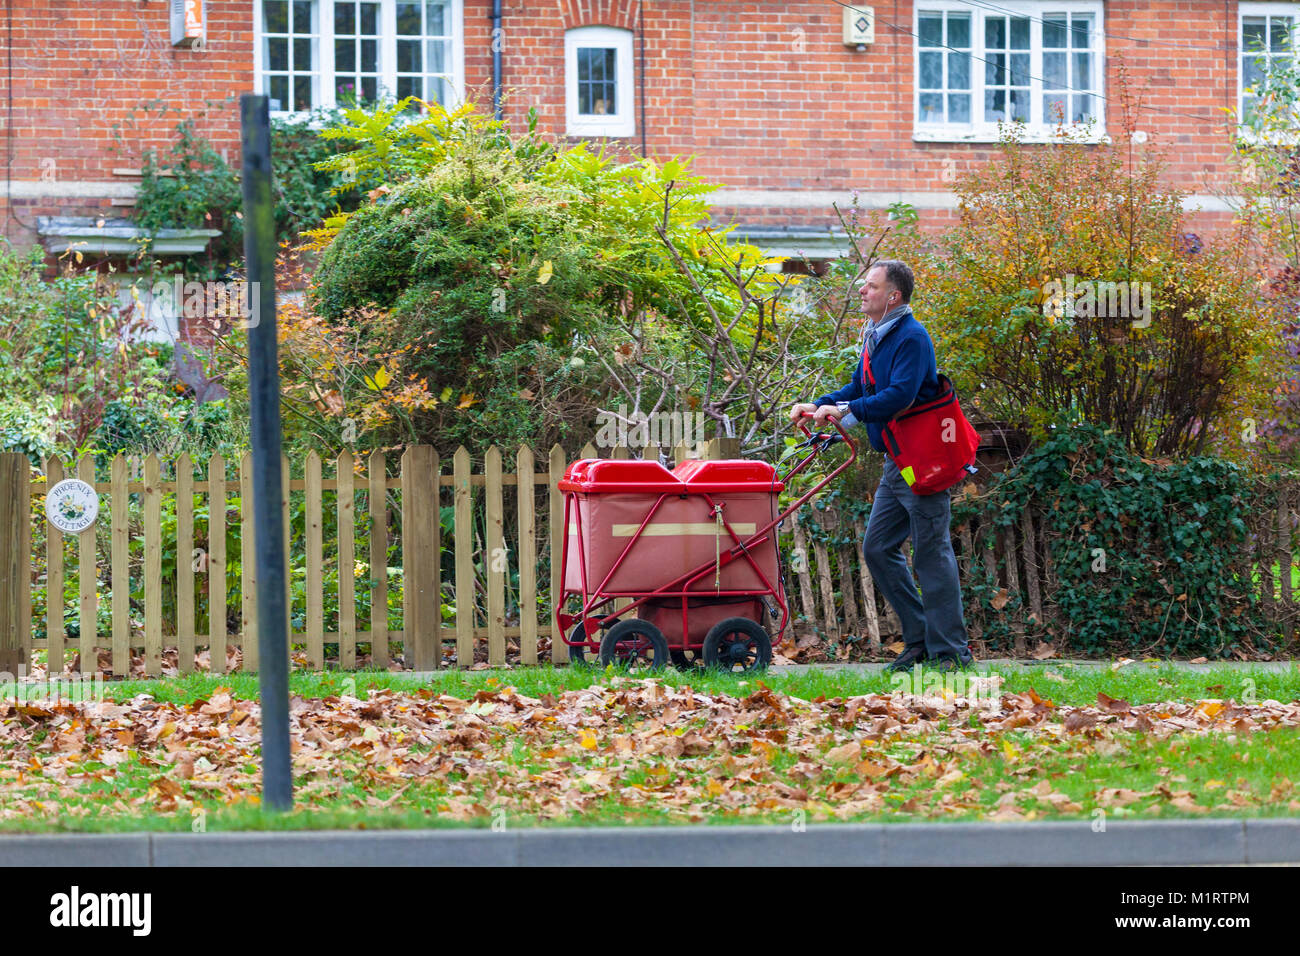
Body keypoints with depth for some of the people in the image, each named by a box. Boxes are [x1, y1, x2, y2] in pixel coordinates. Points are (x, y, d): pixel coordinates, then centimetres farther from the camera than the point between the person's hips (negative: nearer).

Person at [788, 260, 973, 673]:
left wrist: (846, 411, -25)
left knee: (932, 554, -6)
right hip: (897, 463, 10)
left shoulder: (911, 338, -16)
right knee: (878, 549, 10)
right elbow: (859, 389, 21)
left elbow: (900, 395, -26)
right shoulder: (876, 336, 14)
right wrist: (818, 405, 7)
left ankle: (949, 651, -1)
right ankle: (919, 638, 17)